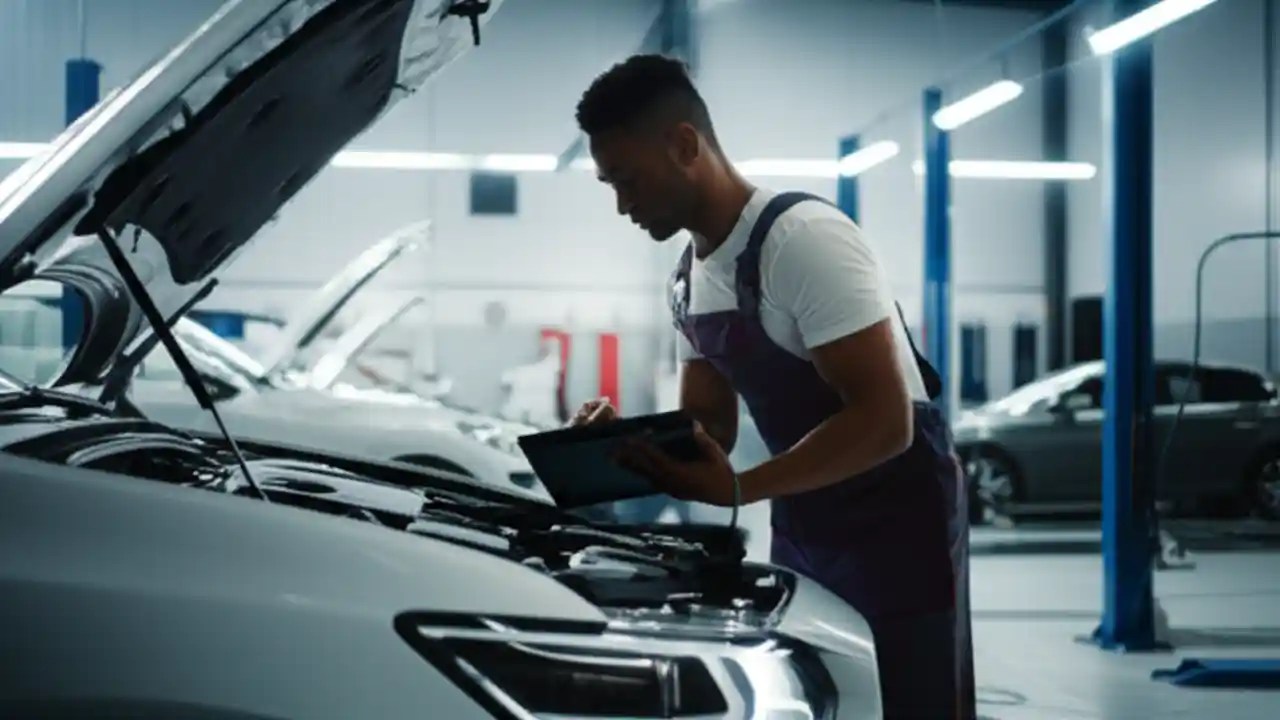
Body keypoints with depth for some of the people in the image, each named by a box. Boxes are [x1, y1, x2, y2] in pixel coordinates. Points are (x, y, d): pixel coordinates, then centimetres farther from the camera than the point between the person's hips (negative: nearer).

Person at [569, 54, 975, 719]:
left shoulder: (805, 239, -22)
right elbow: (706, 430, 14)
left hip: (896, 524, -8)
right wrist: (631, 439, -7)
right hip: (802, 529, 8)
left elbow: (885, 424, -26)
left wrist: (739, 490, -31)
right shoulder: (687, 282, 8)